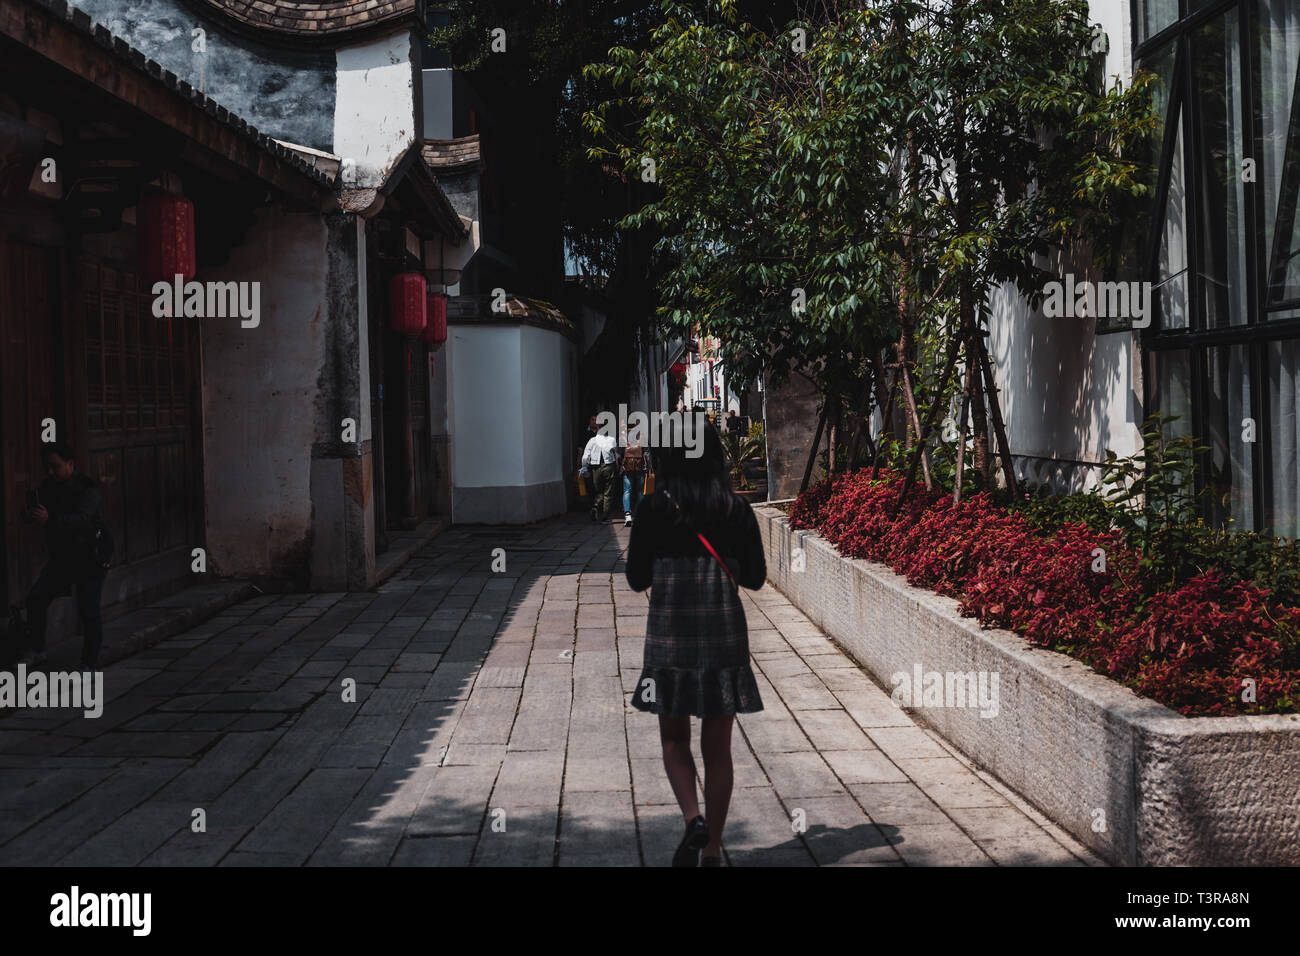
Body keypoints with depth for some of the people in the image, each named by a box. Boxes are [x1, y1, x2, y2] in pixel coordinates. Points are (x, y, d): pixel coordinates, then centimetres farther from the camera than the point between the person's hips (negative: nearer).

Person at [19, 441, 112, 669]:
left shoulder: (88, 489, -18)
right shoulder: (48, 487, 4)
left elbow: (80, 519, -34)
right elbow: (33, 513, 2)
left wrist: (50, 520, -50)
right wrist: (28, 514, -23)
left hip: (90, 559, -6)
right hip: (61, 557, 6)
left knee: (88, 612, -7)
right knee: (36, 599, -7)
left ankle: (88, 665, 4)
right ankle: (37, 651, 7)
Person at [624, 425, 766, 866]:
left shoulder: (653, 509, -5)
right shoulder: (737, 510, -2)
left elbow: (637, 579, -2)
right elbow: (755, 578, 2)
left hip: (669, 634, -1)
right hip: (725, 634, 1)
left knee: (674, 739, 15)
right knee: (717, 747, 11)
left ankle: (693, 819, -8)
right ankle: (712, 850, 15)